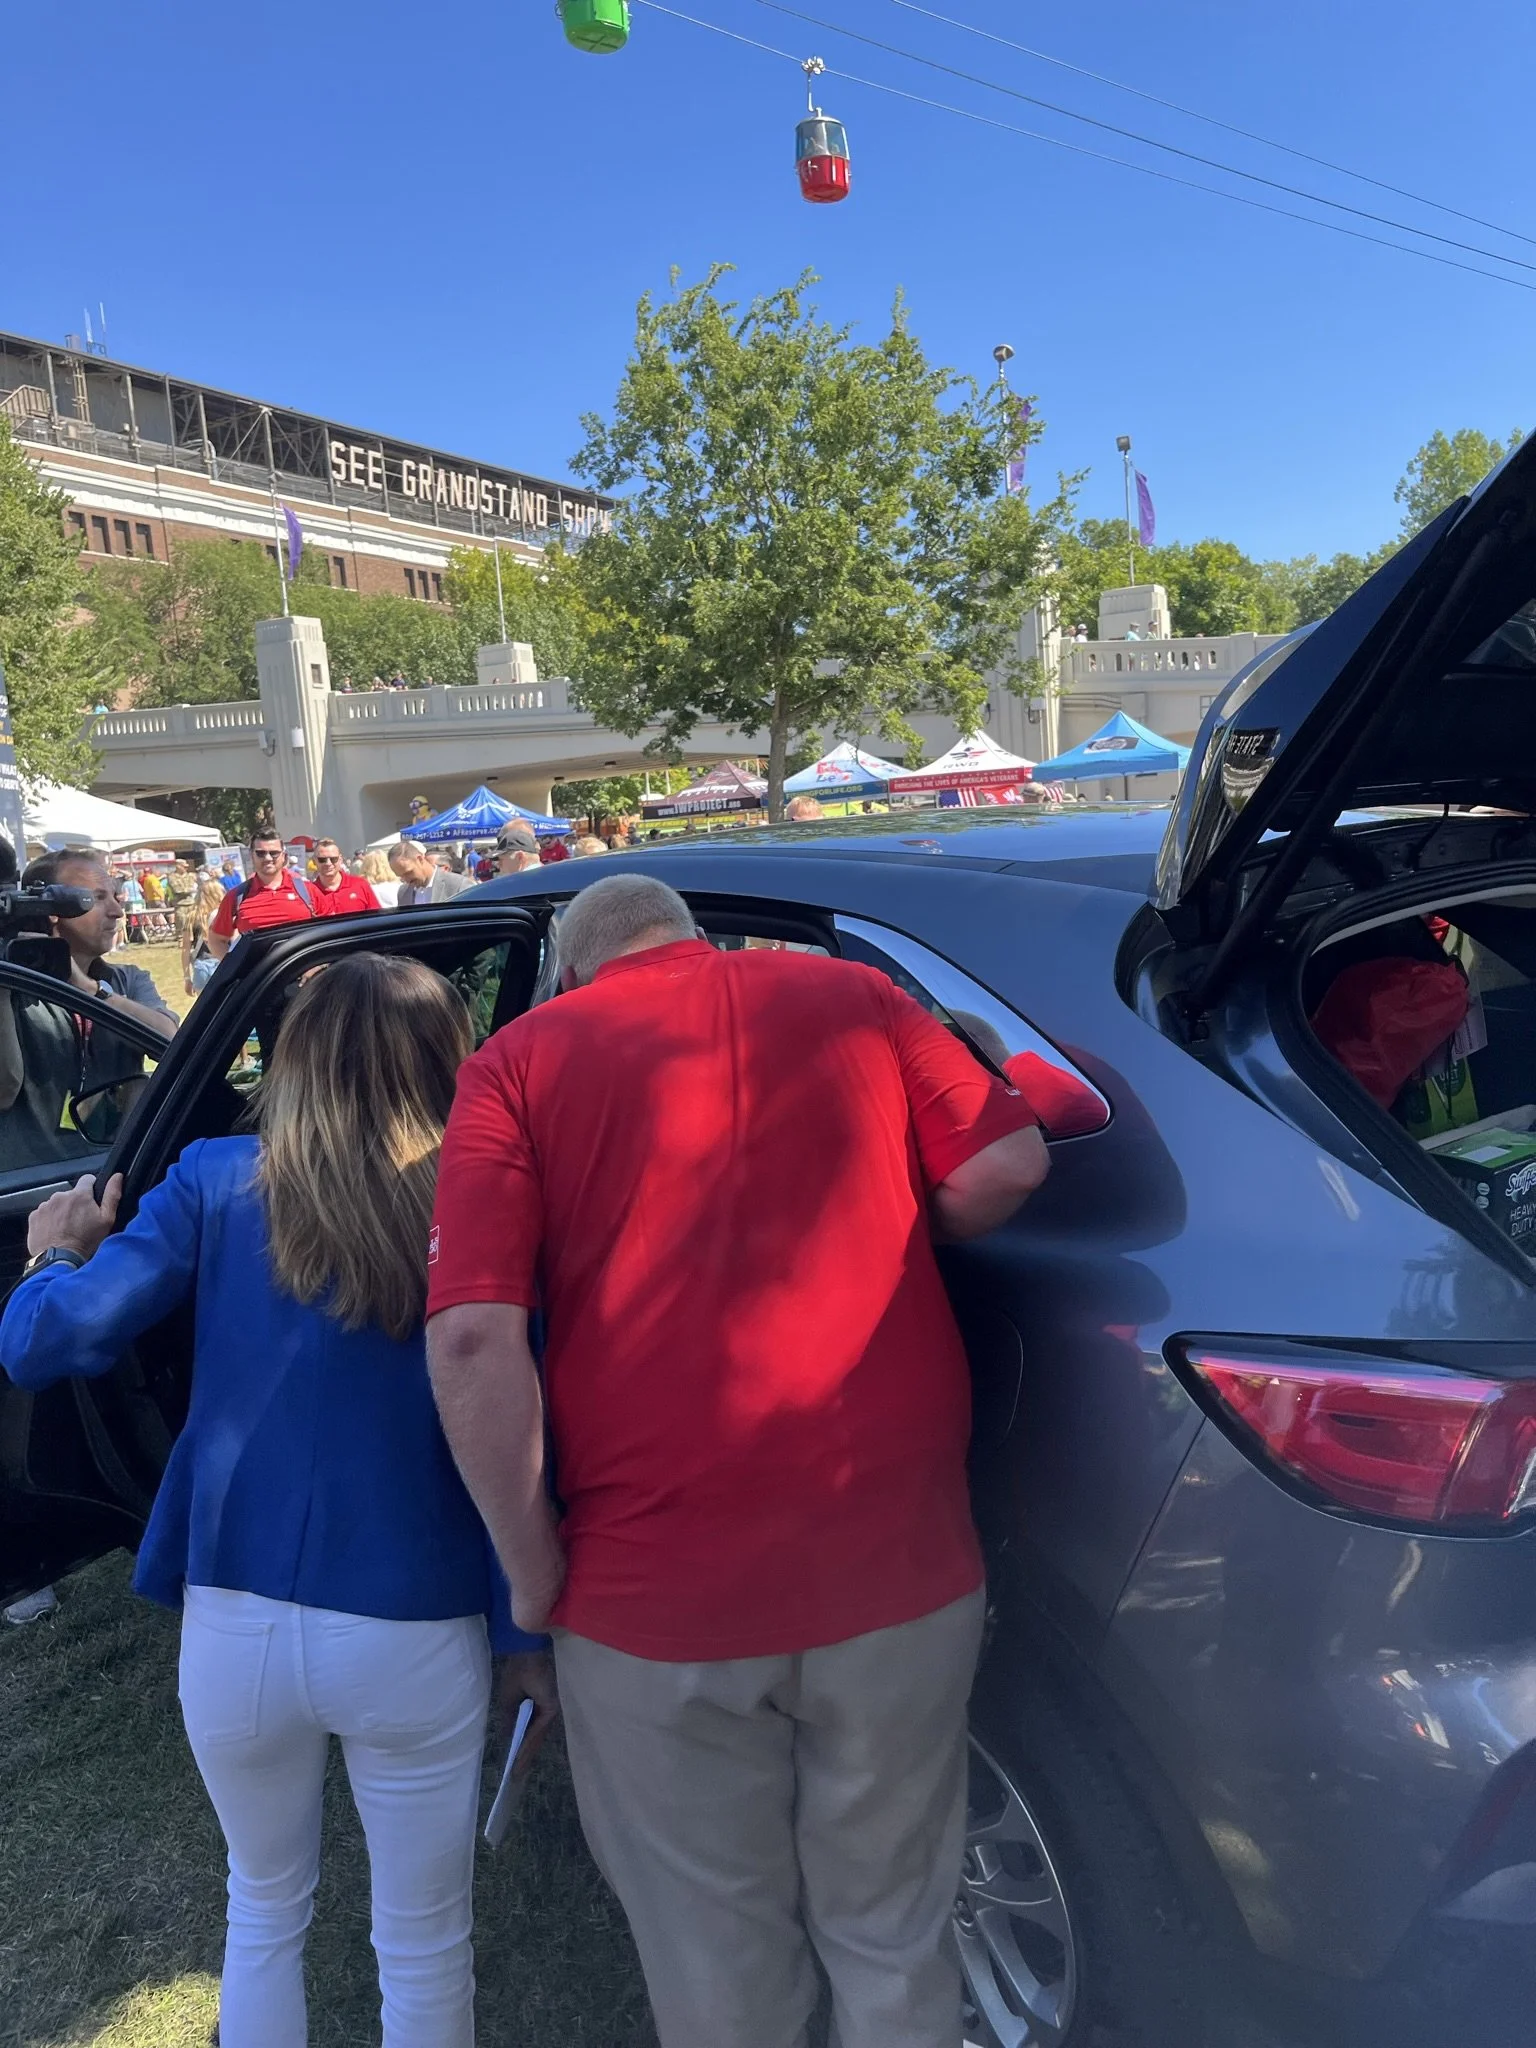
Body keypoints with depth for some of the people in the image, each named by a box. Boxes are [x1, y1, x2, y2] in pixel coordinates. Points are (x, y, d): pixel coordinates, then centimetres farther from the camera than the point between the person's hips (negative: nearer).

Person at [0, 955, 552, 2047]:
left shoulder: (219, 1184, -7)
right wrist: (529, 1634, -1)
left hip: (235, 1627, 2)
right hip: (413, 1641, -2)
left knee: (265, 1910, 29)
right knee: (424, 1947, 21)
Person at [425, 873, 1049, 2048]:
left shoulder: (522, 1059, -1)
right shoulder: (853, 995, 6)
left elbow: (471, 1340, -11)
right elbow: (1009, 1164, 1)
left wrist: (535, 1571, -1)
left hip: (655, 1589, -1)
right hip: (898, 1562, 2)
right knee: (894, 1939, 24)